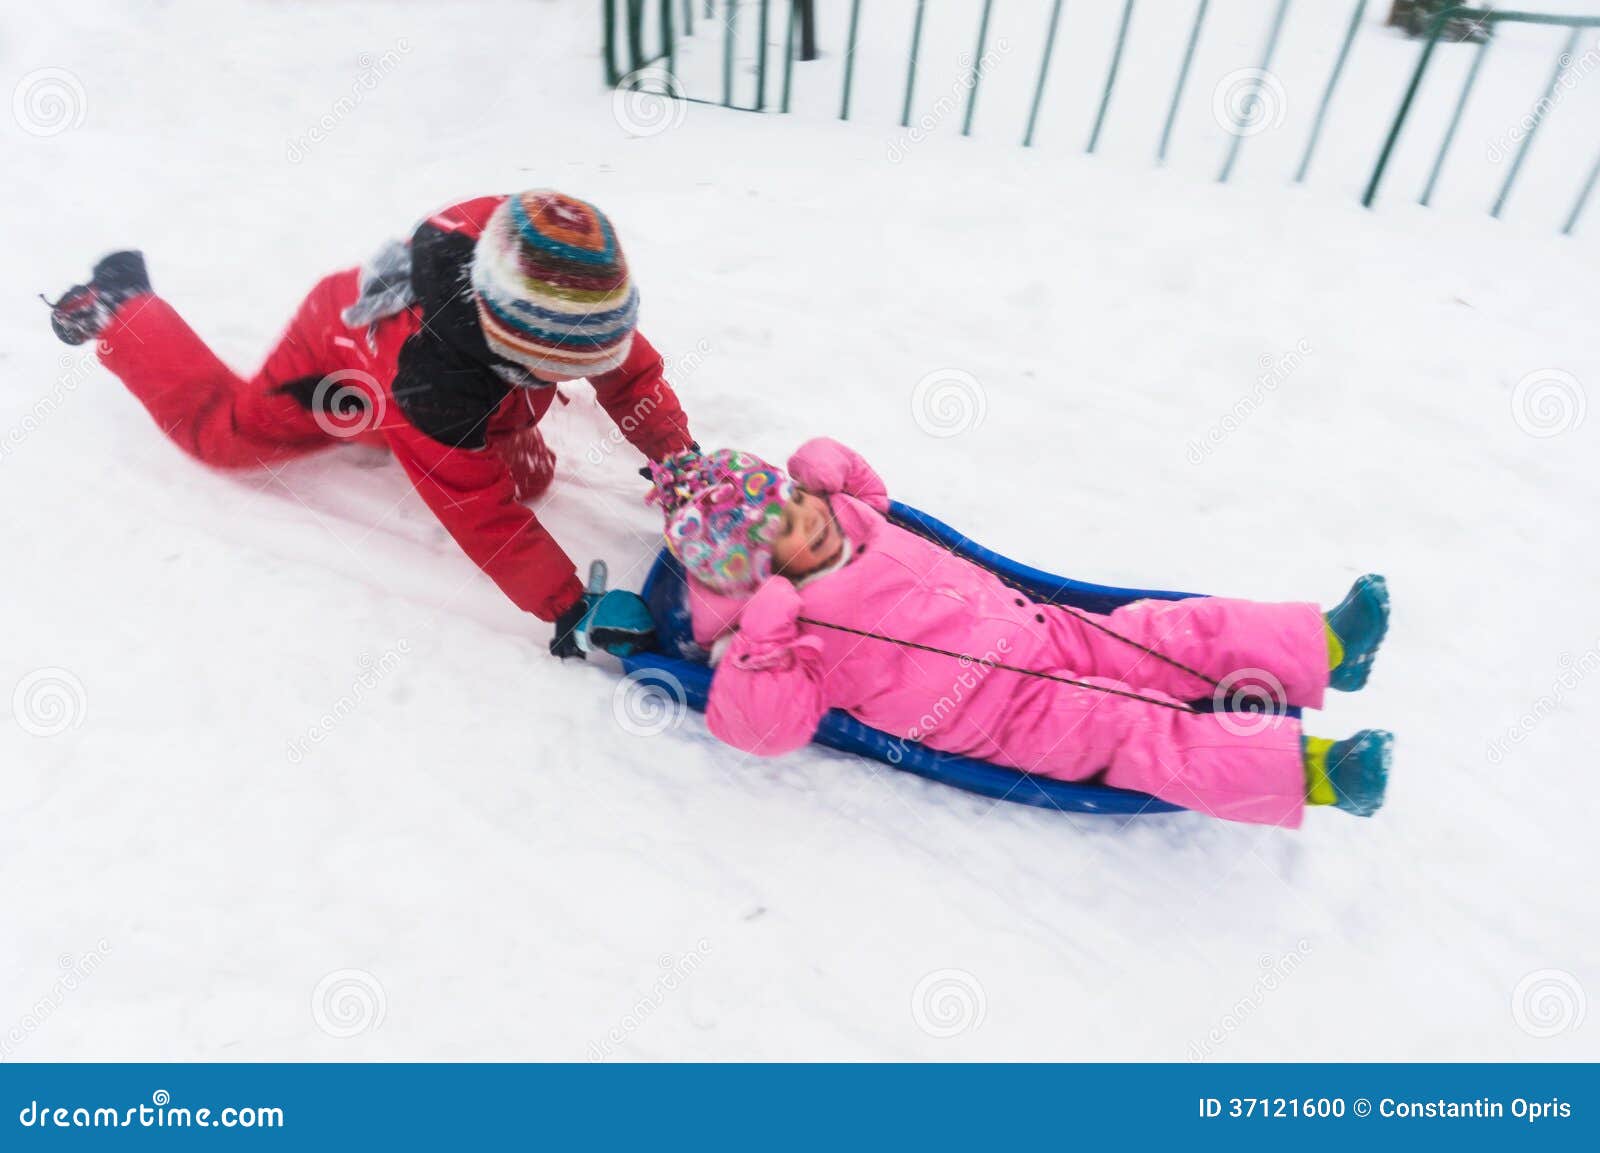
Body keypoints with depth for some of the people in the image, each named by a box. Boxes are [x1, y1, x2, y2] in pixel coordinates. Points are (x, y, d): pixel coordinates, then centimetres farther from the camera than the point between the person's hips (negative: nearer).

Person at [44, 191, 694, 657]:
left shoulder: (569, 298, -34)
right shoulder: (429, 375, -49)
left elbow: (630, 369, -18)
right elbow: (482, 514, -46)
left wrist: (680, 457, -26)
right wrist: (566, 606, -48)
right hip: (336, 364, -5)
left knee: (527, 477, 6)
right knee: (222, 431, 12)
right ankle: (117, 309, 35)